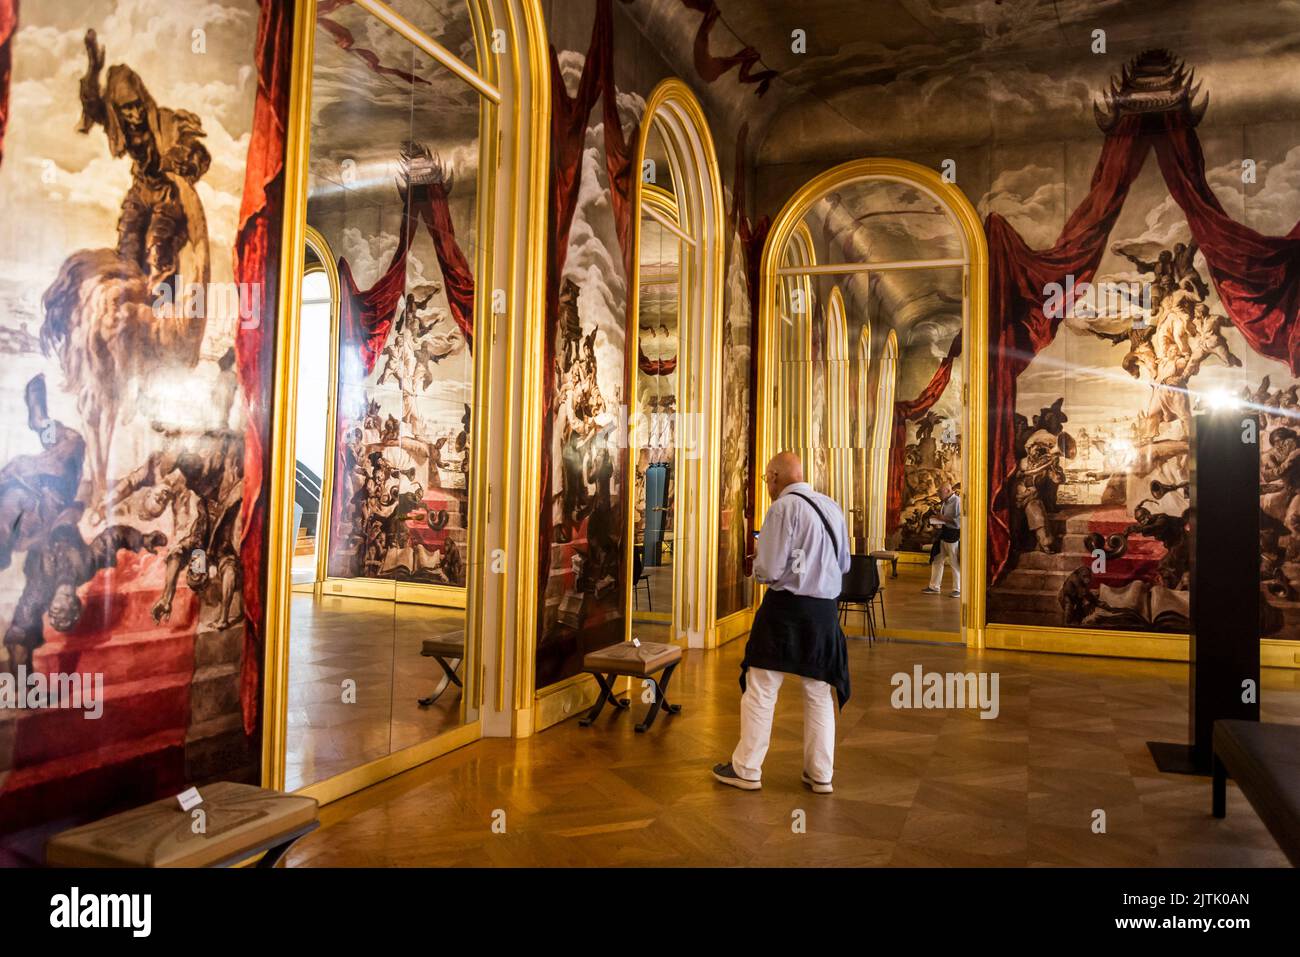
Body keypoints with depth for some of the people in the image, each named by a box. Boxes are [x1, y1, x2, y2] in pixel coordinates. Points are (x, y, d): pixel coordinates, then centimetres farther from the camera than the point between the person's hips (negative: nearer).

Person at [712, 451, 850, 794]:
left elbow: (769, 571, -15)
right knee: (819, 695, 15)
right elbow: (844, 564, 15)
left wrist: (756, 563, 5)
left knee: (760, 692, 7)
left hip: (787, 609, -6)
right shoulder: (832, 507, 6)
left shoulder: (783, 507, -14)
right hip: (825, 610, 6)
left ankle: (747, 769, 16)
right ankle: (820, 773, 22)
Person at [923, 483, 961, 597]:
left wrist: (944, 519, -21)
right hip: (943, 534, 9)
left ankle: (958, 589, 10)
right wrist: (938, 518, 7)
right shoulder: (944, 502, 13)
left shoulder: (957, 501, -15)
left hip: (953, 535, -9)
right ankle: (934, 586, 21)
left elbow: (959, 520, -23)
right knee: (937, 560, 12)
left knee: (955, 563, 0)